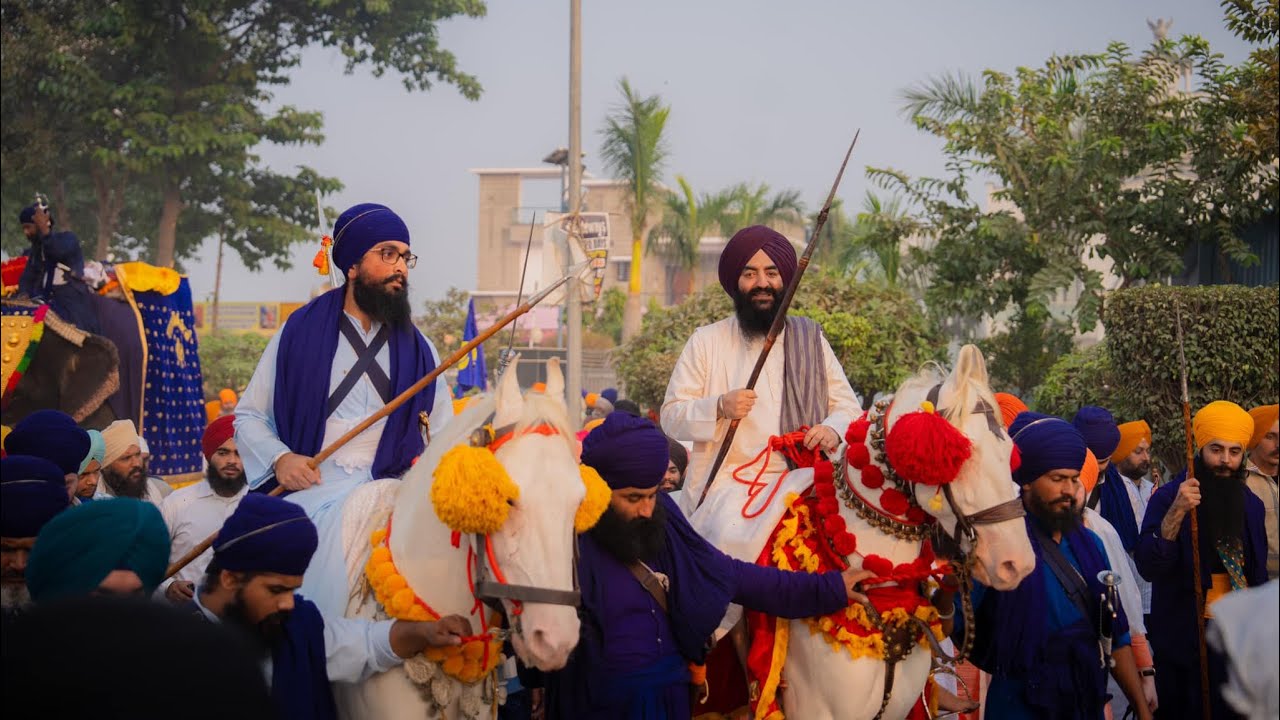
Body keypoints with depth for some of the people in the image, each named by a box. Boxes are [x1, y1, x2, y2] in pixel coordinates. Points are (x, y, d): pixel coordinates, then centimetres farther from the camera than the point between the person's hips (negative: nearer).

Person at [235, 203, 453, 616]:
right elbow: (248, 416, 11)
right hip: (310, 488, -1)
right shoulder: (300, 333, 8)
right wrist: (279, 458, -8)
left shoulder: (417, 350, 15)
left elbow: (442, 436, 17)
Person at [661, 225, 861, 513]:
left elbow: (849, 407, 16)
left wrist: (834, 429, -7)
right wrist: (719, 408, -13)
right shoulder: (706, 341, 11)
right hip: (721, 490, -1)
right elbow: (671, 418, 6)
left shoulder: (811, 340, 17)